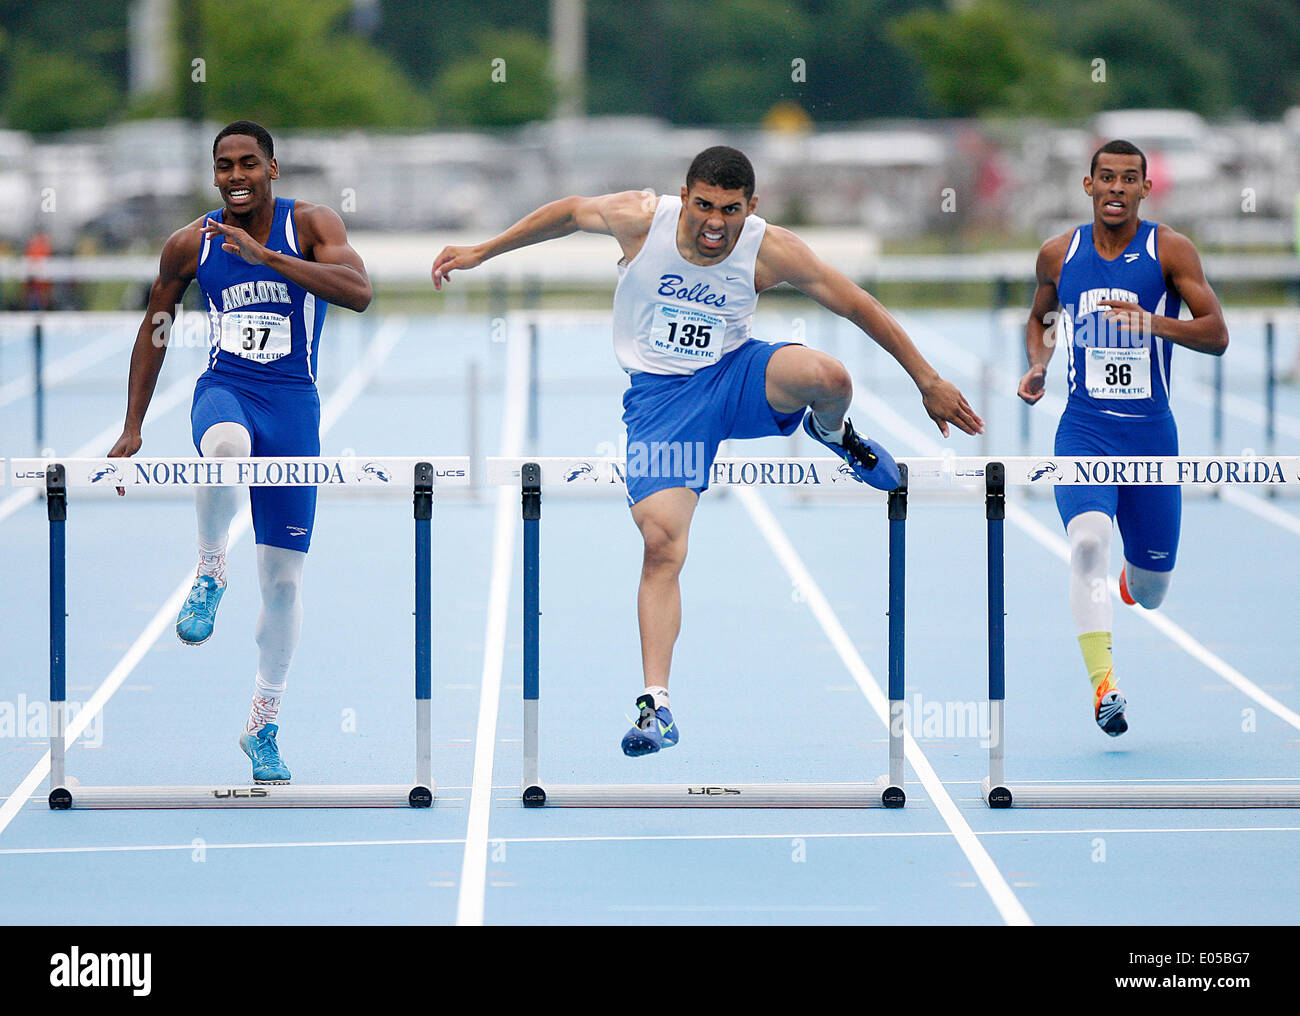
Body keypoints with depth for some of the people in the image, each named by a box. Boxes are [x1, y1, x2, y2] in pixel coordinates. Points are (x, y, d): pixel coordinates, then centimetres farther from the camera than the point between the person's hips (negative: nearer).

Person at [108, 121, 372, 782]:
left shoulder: (311, 225, -4)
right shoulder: (191, 244, 3)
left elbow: (359, 291, -22)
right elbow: (156, 328, 15)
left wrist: (264, 255, -30)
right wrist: (133, 428, 12)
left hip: (293, 404, 0)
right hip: (224, 389, 0)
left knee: (284, 577, 3)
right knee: (225, 447, -41)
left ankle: (263, 727, 19)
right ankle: (210, 573, -15)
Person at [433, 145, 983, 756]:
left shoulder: (770, 251, -16)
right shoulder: (640, 219, -16)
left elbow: (859, 308, -8)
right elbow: (570, 212, 5)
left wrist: (928, 382, -4)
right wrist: (481, 253, 12)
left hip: (734, 374, 0)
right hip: (660, 396, 0)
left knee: (828, 376, -32)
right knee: (660, 542, -17)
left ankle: (833, 432, 10)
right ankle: (656, 705, -10)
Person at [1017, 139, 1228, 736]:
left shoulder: (1169, 251, -4)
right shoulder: (1058, 255, 4)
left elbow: (1216, 336, -9)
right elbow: (1040, 316, 23)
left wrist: (1154, 322, -26)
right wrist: (1037, 367, 3)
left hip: (1151, 433, 0)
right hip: (1084, 430, 0)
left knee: (1151, 592, 10)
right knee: (1088, 542, -28)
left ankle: (1131, 577, 49)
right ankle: (1104, 687, -30)